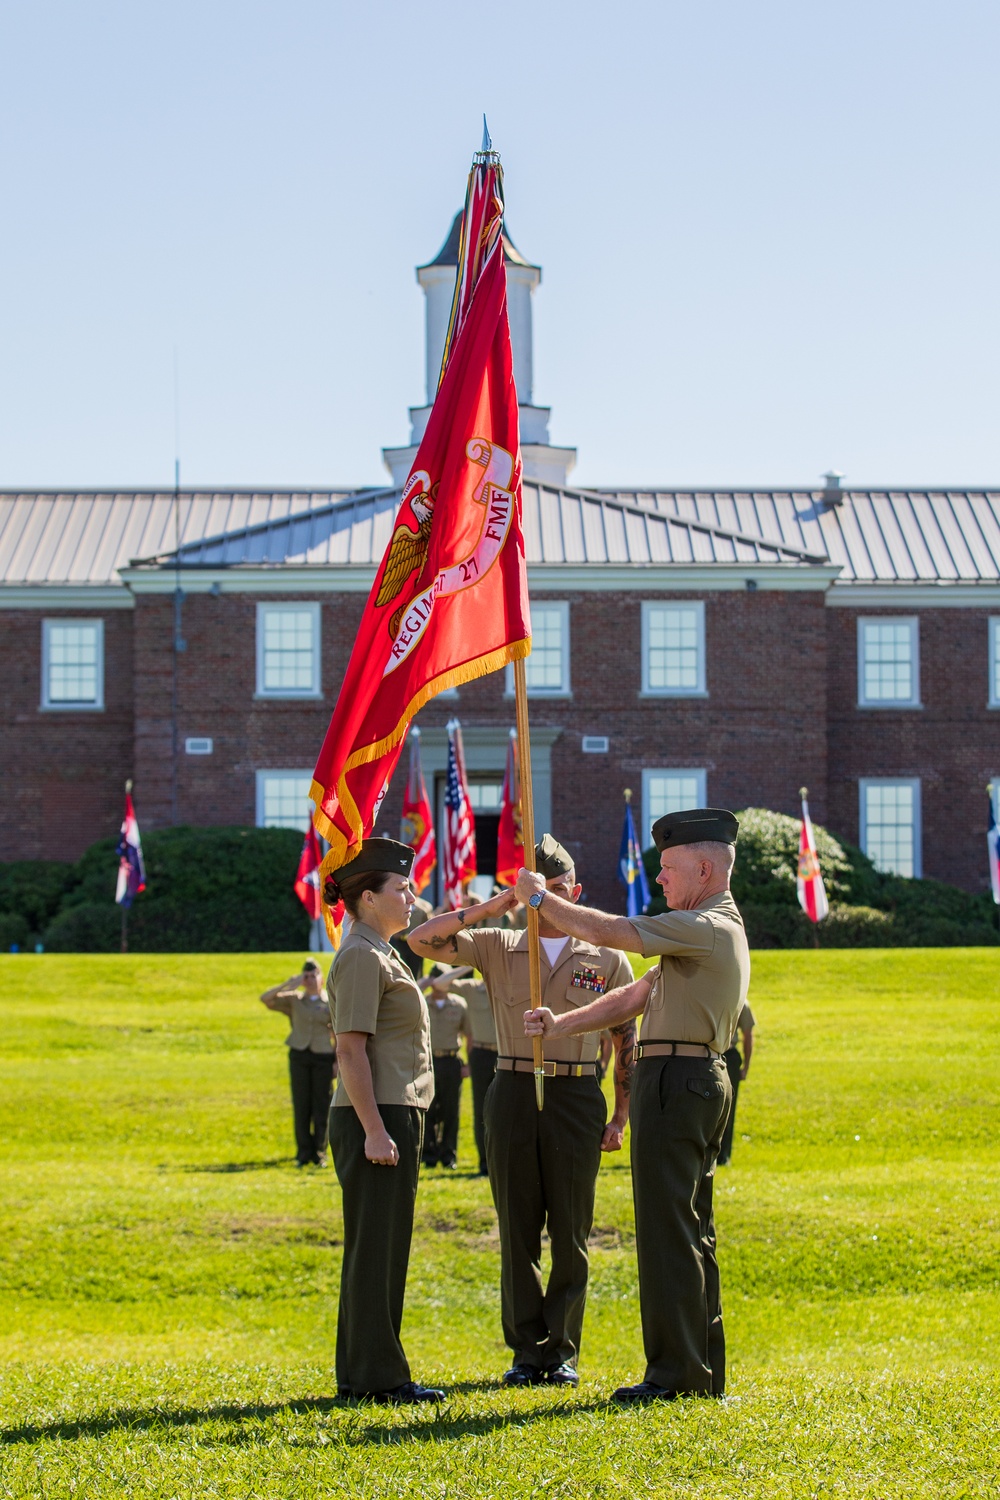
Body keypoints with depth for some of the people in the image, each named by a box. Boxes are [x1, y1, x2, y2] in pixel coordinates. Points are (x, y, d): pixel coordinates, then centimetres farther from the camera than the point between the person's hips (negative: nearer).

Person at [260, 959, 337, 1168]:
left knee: (321, 1107, 0)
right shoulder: (294, 1000, 8)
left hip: (323, 1057, -1)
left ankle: (319, 1153, 7)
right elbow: (265, 999, -2)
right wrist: (287, 985, -13)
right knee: (301, 1106, 1)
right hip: (299, 1056, 1)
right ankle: (303, 1154, 7)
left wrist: (338, 1061, -1)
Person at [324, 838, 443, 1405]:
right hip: (378, 1118, -10)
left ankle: (361, 1373, 16)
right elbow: (351, 1048, -18)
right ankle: (378, 1375, -5)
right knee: (376, 1247, -7)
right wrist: (374, 1129, -22)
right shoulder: (361, 957, -12)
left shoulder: (382, 956, 20)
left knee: (382, 1247, 12)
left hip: (395, 1117, 10)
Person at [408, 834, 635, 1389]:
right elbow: (422, 939, -4)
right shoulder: (497, 947, 8)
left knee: (571, 1233, 0)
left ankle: (563, 1350, 8)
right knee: (518, 1230, 3)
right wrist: (491, 907, -13)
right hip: (514, 1092, 1)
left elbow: (627, 1041, 10)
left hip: (577, 1096, -1)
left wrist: (621, 1117, 4)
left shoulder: (607, 959, 7)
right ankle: (527, 1349, 9)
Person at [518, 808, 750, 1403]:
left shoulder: (707, 927, -13)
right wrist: (560, 1025, 9)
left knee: (667, 1228, -9)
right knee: (692, 1230, 13)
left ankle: (675, 1371, -9)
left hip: (675, 1080, -11)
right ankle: (704, 1369, 16)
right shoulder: (715, 930, 20)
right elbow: (634, 997, 18)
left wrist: (541, 898, -3)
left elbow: (606, 931, -16)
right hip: (702, 1081, 11)